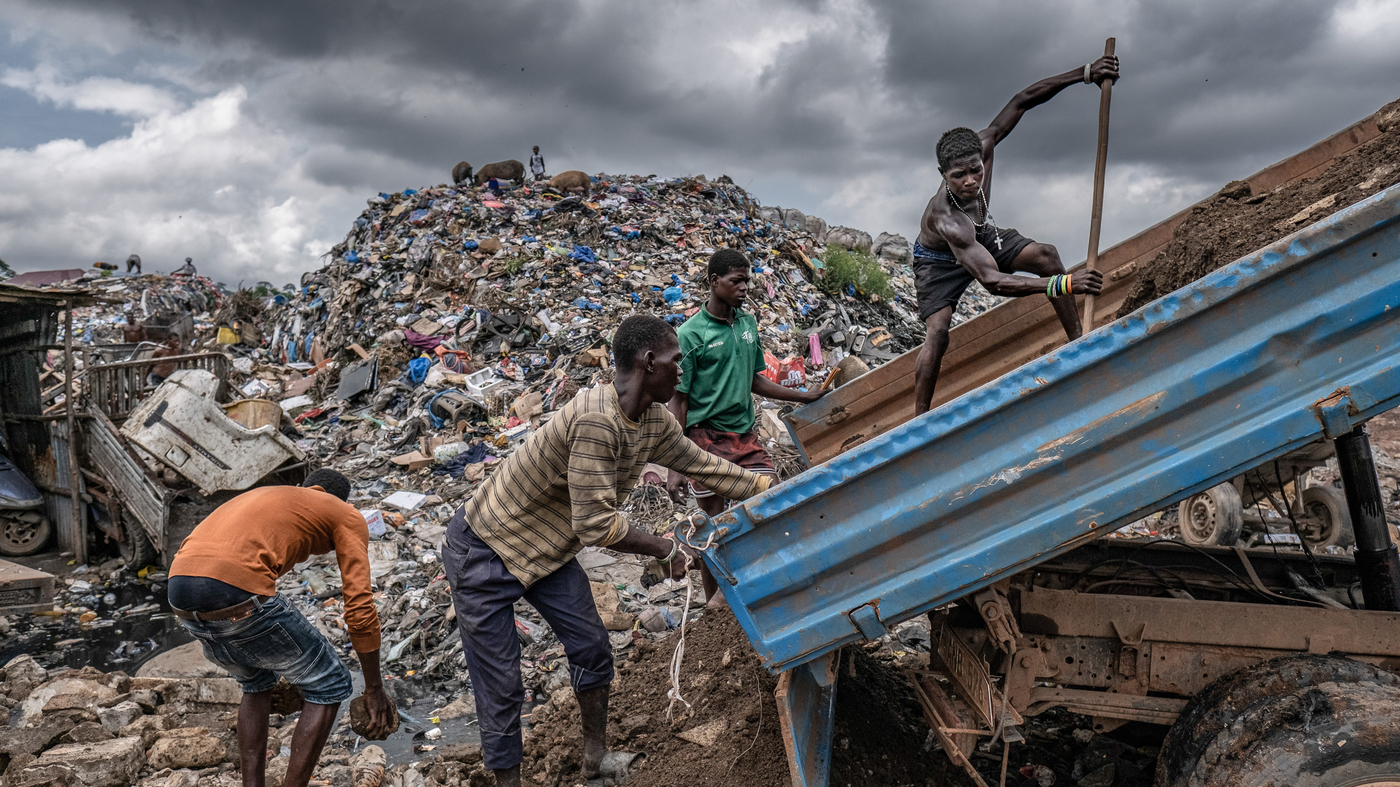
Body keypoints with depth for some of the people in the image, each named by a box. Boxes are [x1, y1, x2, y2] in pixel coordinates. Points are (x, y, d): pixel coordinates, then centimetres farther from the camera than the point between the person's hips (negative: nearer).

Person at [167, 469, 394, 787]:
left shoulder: (260, 498, 36)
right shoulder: (347, 516, 16)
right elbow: (360, 608, 7)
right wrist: (374, 689, 16)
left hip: (180, 594, 8)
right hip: (237, 596, -7)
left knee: (256, 683, 32)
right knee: (329, 686, 12)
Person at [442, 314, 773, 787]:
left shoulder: (654, 422, -3)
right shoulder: (597, 420, -33)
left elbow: (702, 465, 11)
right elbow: (596, 526, -32)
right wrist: (665, 549, -18)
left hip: (548, 550, 9)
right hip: (485, 552, -9)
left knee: (592, 649, 13)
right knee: (501, 689, -2)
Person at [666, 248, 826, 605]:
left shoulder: (748, 323, 8)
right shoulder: (691, 334, -9)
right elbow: (678, 402, -8)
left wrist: (806, 396, 16)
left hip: (745, 434, 6)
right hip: (707, 438, -5)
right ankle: (714, 609, 21)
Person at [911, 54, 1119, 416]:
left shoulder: (982, 147, -32)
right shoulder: (946, 219, -47)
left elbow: (1022, 101, -21)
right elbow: (992, 281, -55)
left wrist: (1085, 73, -29)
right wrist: (1063, 284, -65)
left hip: (982, 238, 6)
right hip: (940, 260, -6)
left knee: (1045, 255, -16)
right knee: (937, 332, -23)